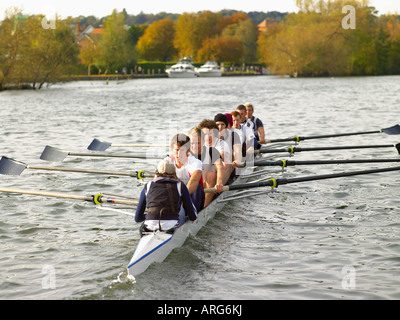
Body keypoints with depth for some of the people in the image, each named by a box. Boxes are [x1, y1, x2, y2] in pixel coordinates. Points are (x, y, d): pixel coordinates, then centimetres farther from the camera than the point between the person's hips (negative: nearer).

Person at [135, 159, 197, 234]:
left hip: (150, 227, 3)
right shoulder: (180, 186, 11)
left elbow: (138, 218, 22)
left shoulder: (147, 187, 16)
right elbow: (193, 217, 12)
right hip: (172, 227, -3)